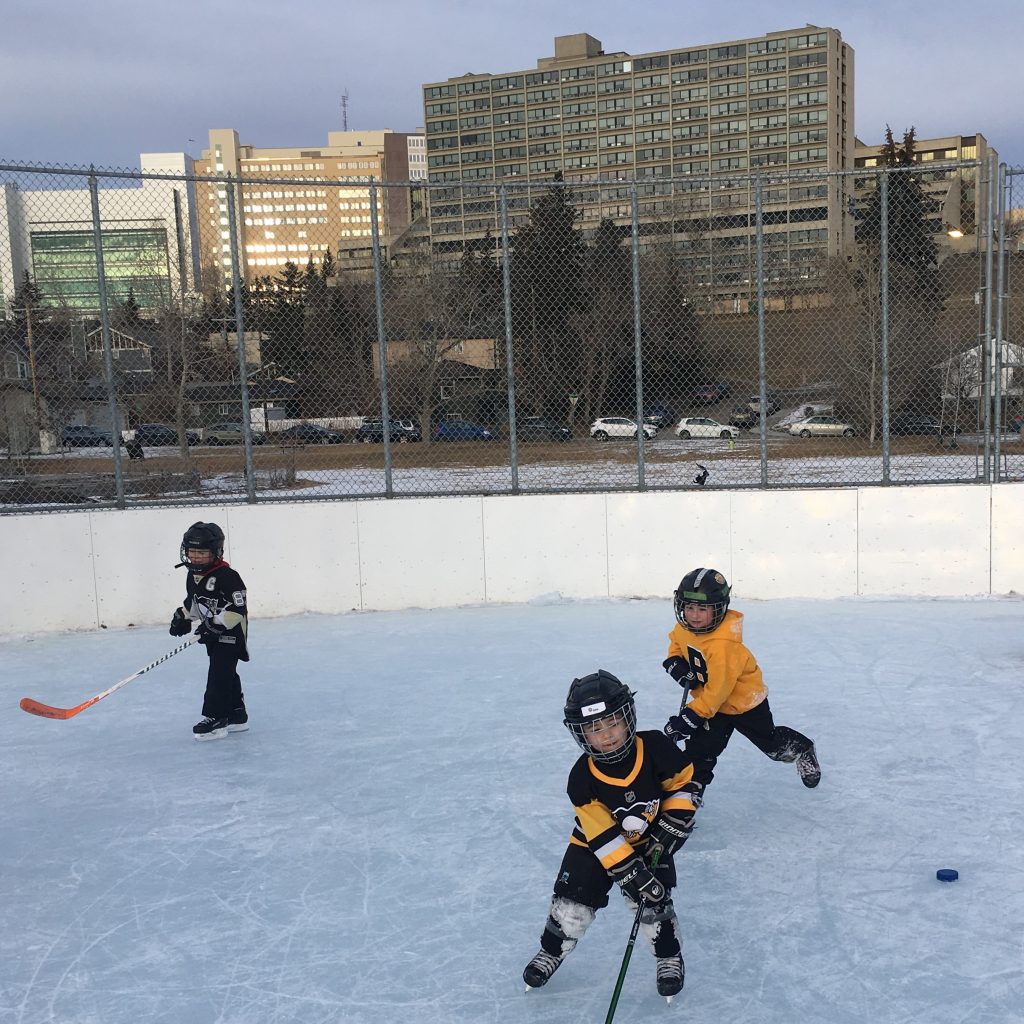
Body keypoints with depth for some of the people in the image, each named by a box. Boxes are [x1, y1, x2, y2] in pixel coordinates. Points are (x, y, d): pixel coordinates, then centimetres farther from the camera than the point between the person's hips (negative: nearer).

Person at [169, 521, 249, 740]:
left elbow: (238, 609, -25)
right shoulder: (193, 576, 6)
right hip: (213, 633, 9)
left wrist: (216, 624, -29)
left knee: (219, 674, -11)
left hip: (231, 633, -9)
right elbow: (193, 601, 22)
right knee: (226, 675, 14)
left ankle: (215, 719, -8)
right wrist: (183, 618, 9)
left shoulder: (226, 576, -22)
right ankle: (237, 716, 25)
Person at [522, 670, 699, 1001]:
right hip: (594, 845, 0)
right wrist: (633, 876, -26)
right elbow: (603, 837, -23)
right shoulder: (582, 779, -26)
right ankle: (551, 952, 27)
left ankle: (669, 956, 23)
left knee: (654, 902, -6)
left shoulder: (655, 748, -26)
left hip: (649, 842, 0)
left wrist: (670, 829, -12)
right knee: (572, 903, -2)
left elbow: (682, 782, -7)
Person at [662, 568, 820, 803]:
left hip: (745, 699, -5)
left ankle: (802, 749, 46)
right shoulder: (684, 627, -14)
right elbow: (676, 643, 12)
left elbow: (718, 690, -36)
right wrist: (675, 663, -7)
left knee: (771, 743, 17)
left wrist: (691, 716, -35)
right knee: (699, 749, -5)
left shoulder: (723, 645, -39)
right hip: (709, 698, 5)